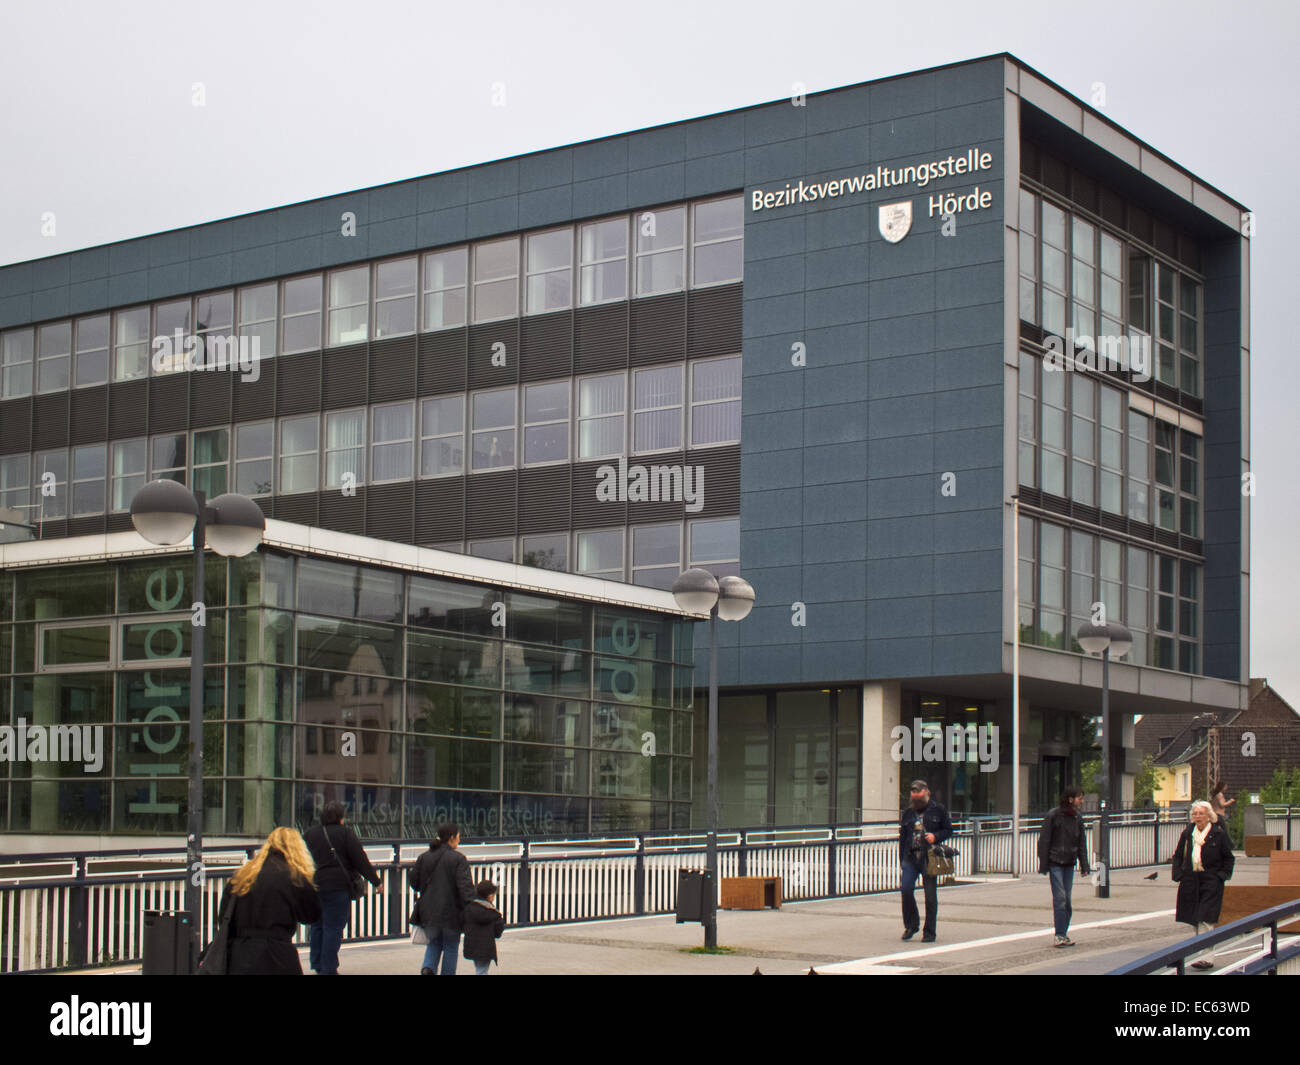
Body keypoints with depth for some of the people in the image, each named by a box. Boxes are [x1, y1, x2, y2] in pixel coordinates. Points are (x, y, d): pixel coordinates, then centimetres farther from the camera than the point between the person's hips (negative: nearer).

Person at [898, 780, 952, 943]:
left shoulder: (938, 810, 6)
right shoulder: (908, 813, 16)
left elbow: (948, 830, 8)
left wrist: (936, 836, -12)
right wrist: (901, 860, 11)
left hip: (929, 858, -3)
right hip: (911, 857, 3)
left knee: (930, 894, -2)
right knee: (906, 888, -12)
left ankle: (929, 932, 7)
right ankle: (911, 925, 7)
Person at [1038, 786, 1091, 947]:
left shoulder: (1077, 817, 8)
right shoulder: (1053, 816, -9)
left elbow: (1082, 843, 13)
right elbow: (1044, 841, -7)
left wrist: (1084, 866, 9)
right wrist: (1043, 865, -9)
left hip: (1069, 863, 5)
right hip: (1055, 862, -5)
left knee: (1067, 899, 6)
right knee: (1060, 897, -10)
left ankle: (1064, 933, 14)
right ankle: (1060, 935, -11)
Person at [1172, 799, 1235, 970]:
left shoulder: (1218, 834, -2)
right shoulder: (1187, 833, 8)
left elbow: (1228, 858, 6)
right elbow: (1178, 855, 17)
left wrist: (1222, 875, -3)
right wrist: (1178, 874, 6)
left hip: (1211, 881, -5)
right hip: (1190, 882, 5)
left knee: (1205, 920, -13)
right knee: (1195, 921, 9)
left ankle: (1207, 958, -14)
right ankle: (1201, 954, 21)